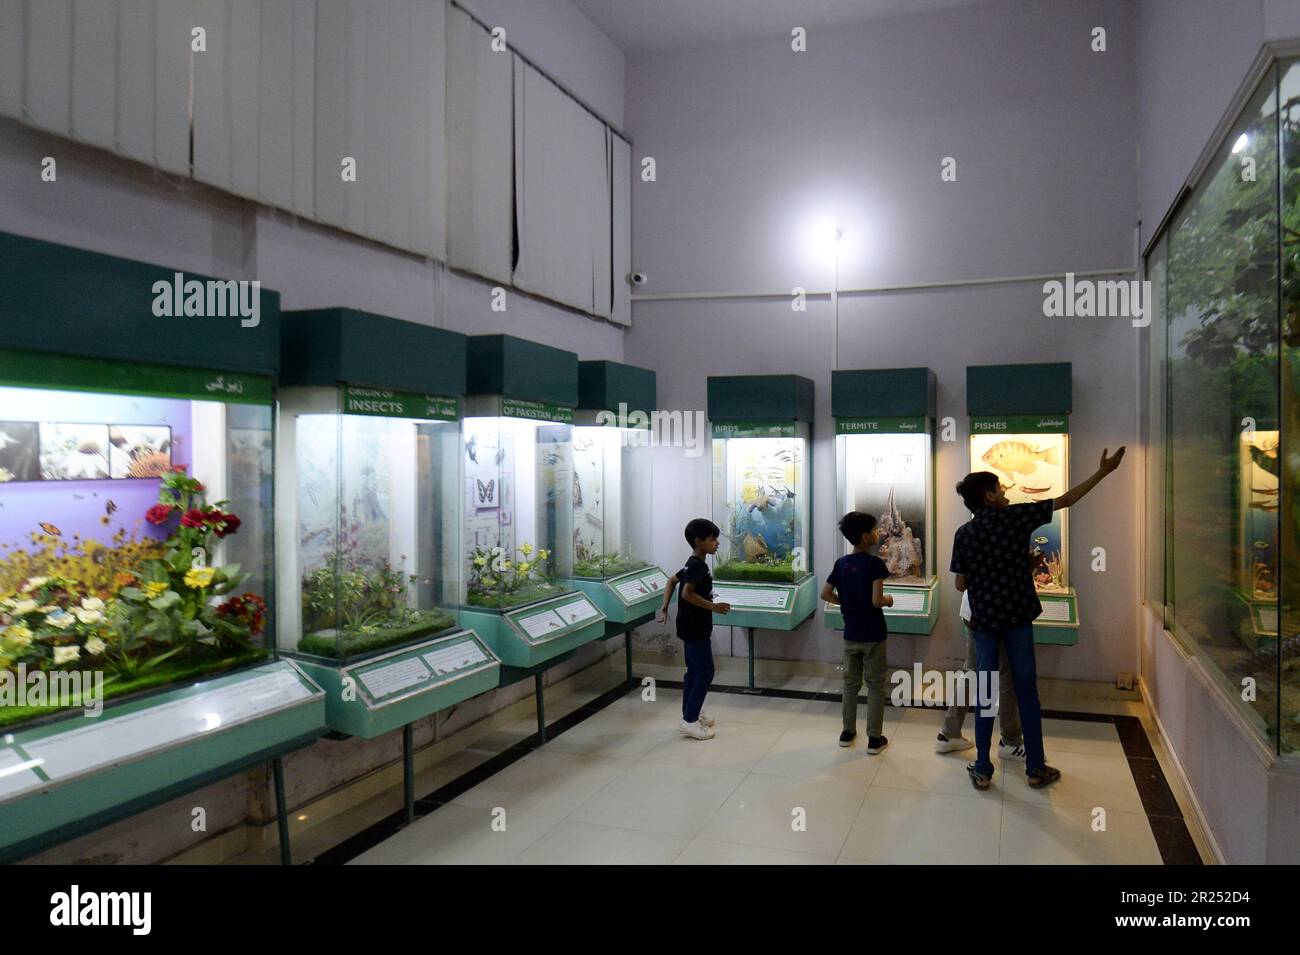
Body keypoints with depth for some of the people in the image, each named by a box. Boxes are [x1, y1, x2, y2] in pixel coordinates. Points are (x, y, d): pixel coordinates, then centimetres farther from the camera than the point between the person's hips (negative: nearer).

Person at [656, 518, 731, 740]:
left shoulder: (692, 564, 11)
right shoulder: (699, 565, -19)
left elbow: (672, 580, 20)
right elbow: (687, 593, -28)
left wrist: (665, 607, 17)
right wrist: (713, 607, -24)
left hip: (692, 627, 10)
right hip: (695, 628, -10)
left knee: (694, 671, 16)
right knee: (705, 672, -6)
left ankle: (691, 714, 25)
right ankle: (690, 721, -4)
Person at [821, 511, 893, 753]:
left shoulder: (841, 563, 0)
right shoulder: (874, 563, -16)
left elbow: (825, 594, 3)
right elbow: (876, 601, -22)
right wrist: (888, 600, -1)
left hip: (850, 634, 5)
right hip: (873, 635, -5)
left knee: (850, 683, 16)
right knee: (875, 686, 6)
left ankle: (848, 732, 24)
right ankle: (875, 738, 11)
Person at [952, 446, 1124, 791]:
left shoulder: (963, 533, -3)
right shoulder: (1015, 516, -8)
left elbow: (960, 584, -2)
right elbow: (1065, 500, -2)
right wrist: (1102, 472, 6)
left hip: (983, 621, 1)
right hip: (1017, 619, -1)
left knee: (985, 694, 9)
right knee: (1027, 692, 10)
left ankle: (982, 770, 14)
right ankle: (1036, 768, 21)